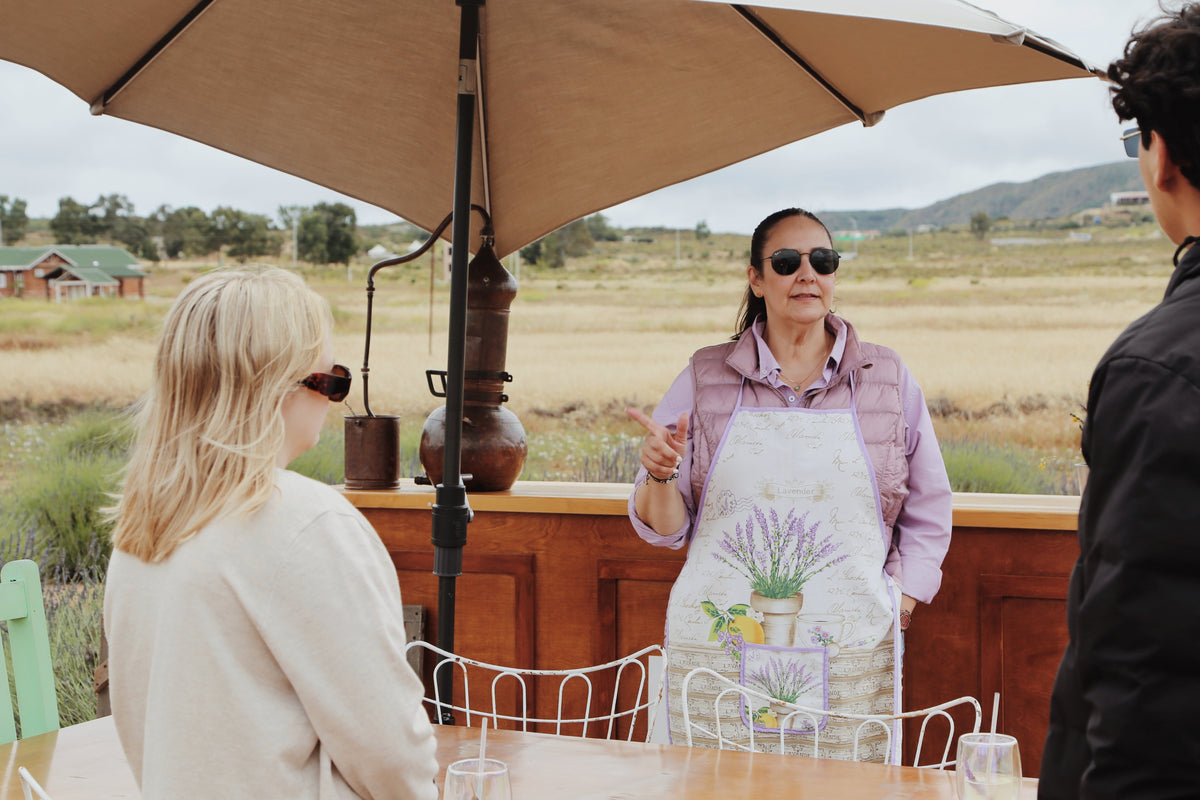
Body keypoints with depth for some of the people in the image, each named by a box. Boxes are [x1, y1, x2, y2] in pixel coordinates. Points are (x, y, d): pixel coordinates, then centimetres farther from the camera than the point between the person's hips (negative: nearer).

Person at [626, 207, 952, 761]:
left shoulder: (887, 379, 7)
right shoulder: (704, 379, 5)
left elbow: (928, 513, 15)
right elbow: (664, 528, 7)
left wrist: (896, 606, 5)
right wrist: (660, 474, -13)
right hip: (715, 651, 0)